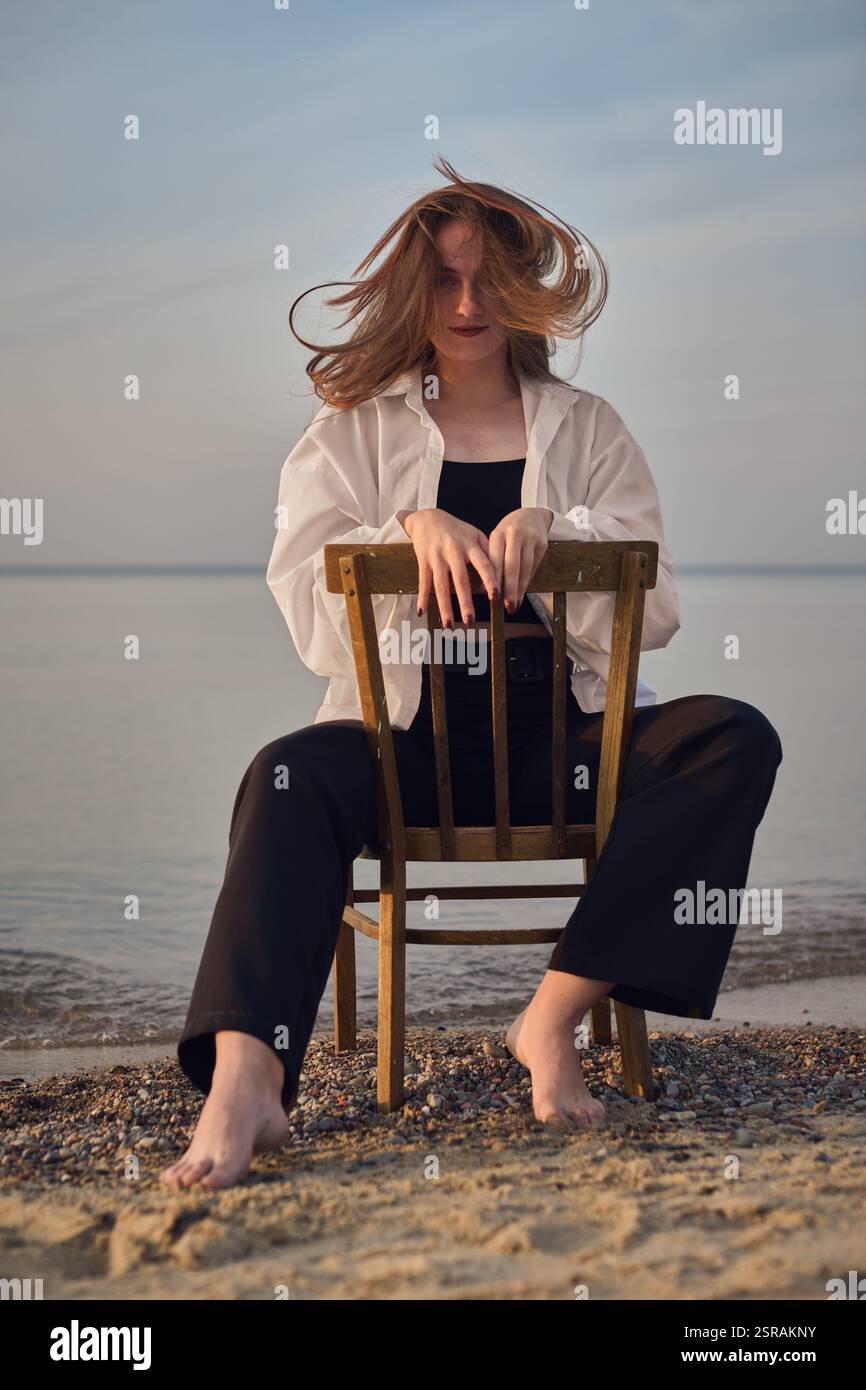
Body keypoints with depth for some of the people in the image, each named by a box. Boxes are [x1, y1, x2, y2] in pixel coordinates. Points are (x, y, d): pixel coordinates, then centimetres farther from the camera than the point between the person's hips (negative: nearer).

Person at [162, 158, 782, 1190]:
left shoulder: (588, 429, 16)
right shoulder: (353, 430, 14)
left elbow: (653, 613, 6)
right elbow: (309, 615, 2)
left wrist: (549, 534, -12)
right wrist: (413, 531, -16)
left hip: (560, 736, 2)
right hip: (404, 740, -1)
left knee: (737, 740, -25)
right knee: (291, 778, -33)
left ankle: (555, 1015, -29)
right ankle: (242, 1085, -48)